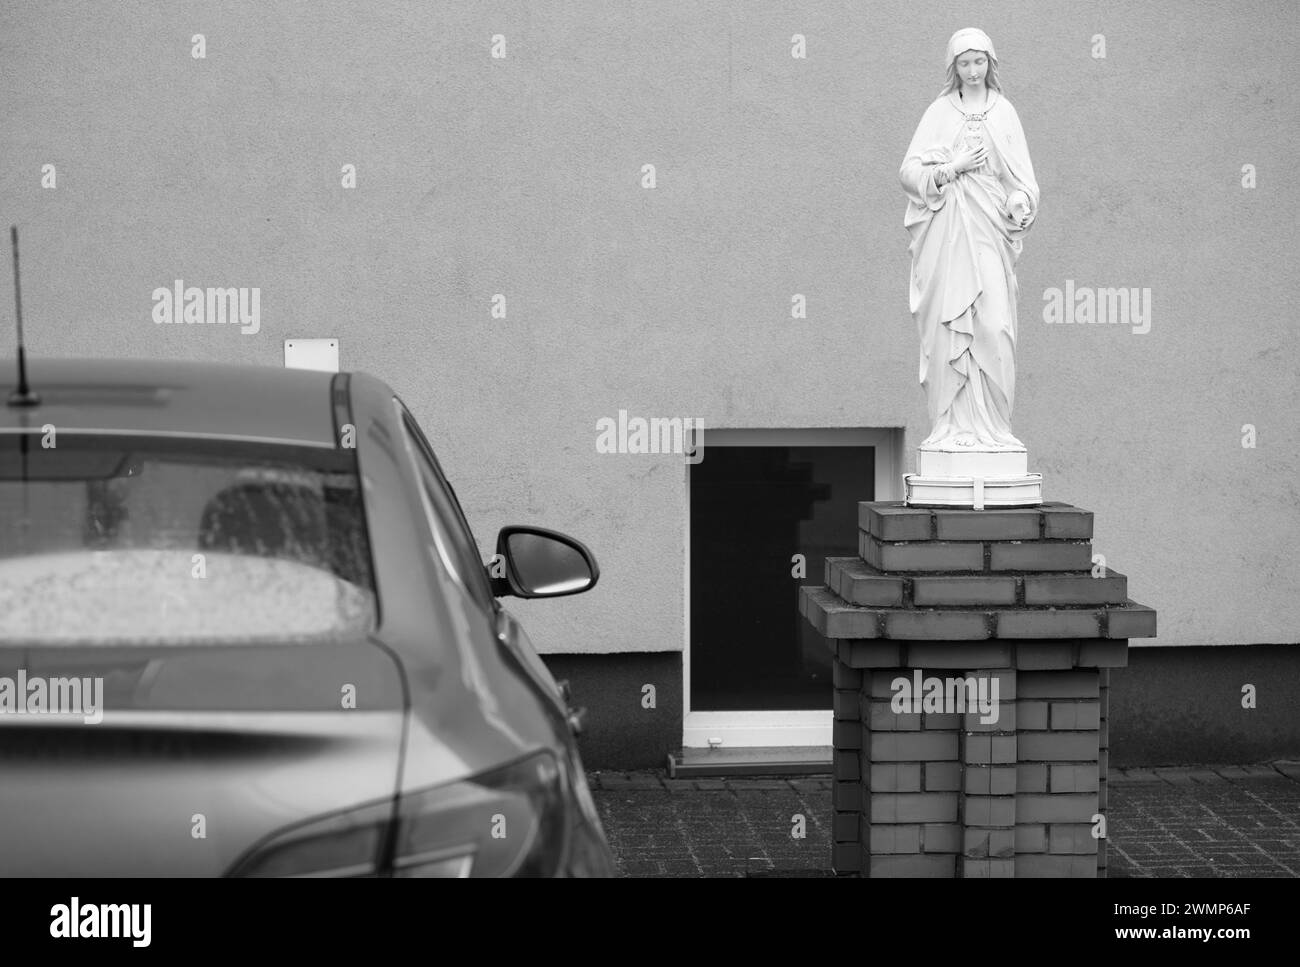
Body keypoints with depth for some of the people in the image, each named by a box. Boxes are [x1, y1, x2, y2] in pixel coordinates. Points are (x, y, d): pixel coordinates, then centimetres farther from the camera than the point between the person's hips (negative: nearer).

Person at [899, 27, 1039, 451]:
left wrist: (1020, 205, -11)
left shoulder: (1004, 112, 11)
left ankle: (990, 425, -5)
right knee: (946, 327, -5)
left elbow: (1021, 177, 9)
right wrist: (953, 167, -10)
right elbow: (910, 171, 3)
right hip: (945, 229, 0)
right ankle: (950, 425, -2)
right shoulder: (939, 111, 9)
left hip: (989, 230, 0)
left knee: (994, 326, -10)